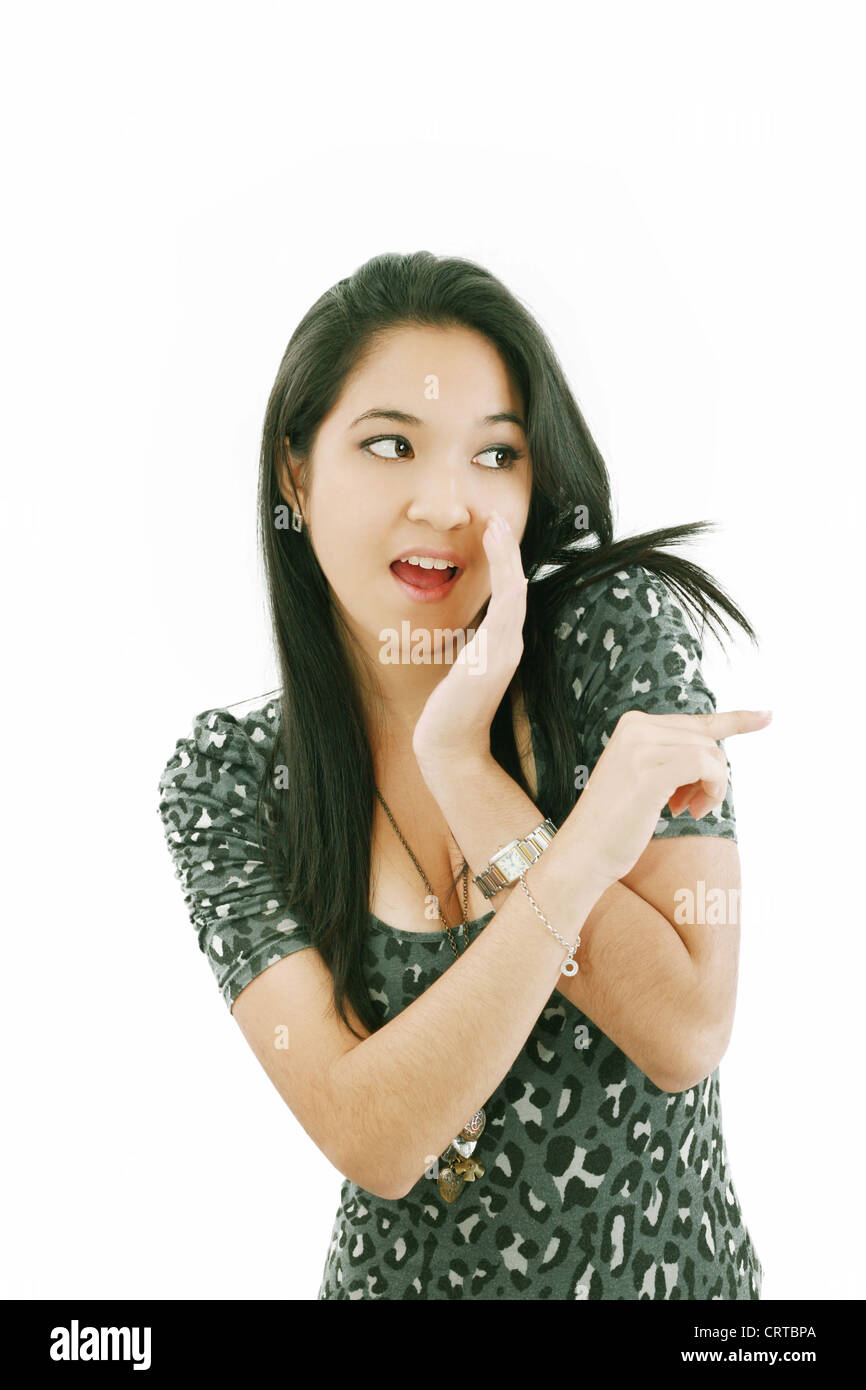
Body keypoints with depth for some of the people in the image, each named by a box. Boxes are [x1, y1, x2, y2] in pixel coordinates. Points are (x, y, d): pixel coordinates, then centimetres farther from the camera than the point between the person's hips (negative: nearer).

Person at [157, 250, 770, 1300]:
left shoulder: (621, 628, -12)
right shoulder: (226, 780, -9)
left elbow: (686, 1035, -16)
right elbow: (372, 1140, -18)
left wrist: (466, 769, -23)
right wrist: (585, 848, -25)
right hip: (405, 1270, 2)